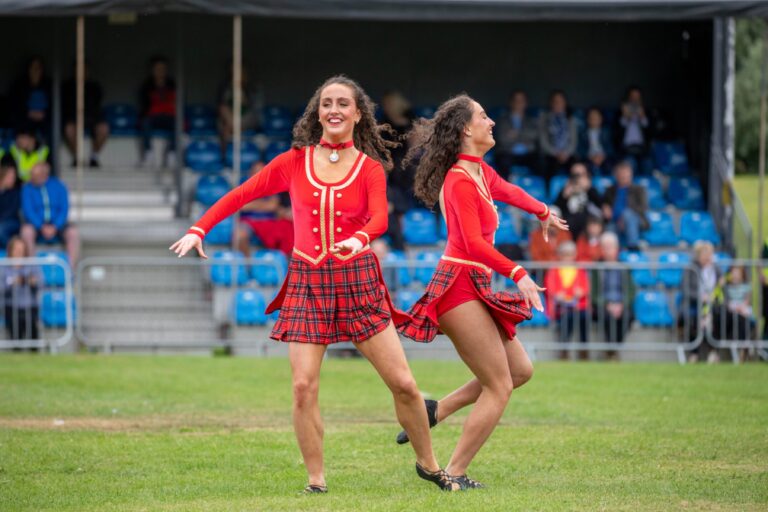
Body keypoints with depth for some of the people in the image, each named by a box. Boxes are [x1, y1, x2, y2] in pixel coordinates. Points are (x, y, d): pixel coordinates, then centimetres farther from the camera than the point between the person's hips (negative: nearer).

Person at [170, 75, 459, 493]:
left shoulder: (369, 168, 1)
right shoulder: (295, 162, 4)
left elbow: (379, 217, -16)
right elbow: (240, 195, 6)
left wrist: (360, 239, -38)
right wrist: (198, 230, -4)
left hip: (358, 281, 0)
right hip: (307, 282, 0)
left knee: (402, 383, -1)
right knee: (303, 386, -11)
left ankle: (428, 465, 18)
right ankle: (316, 482, 1)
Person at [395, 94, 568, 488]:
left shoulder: (481, 172, 12)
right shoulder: (461, 181, -16)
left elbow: (507, 191, 35)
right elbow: (473, 243, -26)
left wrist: (543, 212, 50)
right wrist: (517, 274, -33)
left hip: (474, 288, 10)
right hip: (461, 285, -10)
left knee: (520, 371, 14)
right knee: (499, 387, -6)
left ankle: (436, 411, 13)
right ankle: (454, 474, -1)